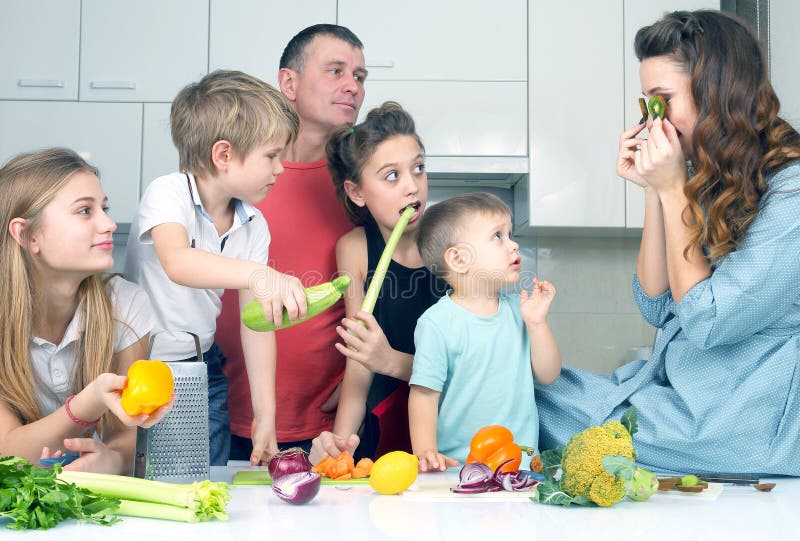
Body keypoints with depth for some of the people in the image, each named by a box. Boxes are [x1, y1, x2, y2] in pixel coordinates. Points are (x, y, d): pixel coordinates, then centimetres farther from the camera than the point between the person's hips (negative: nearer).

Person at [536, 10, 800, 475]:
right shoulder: (712, 183, 7)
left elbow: (705, 322, -20)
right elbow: (658, 307, 5)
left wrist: (673, 189, -17)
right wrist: (652, 190, -5)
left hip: (736, 432, -7)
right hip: (672, 387, 7)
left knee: (535, 402, -9)